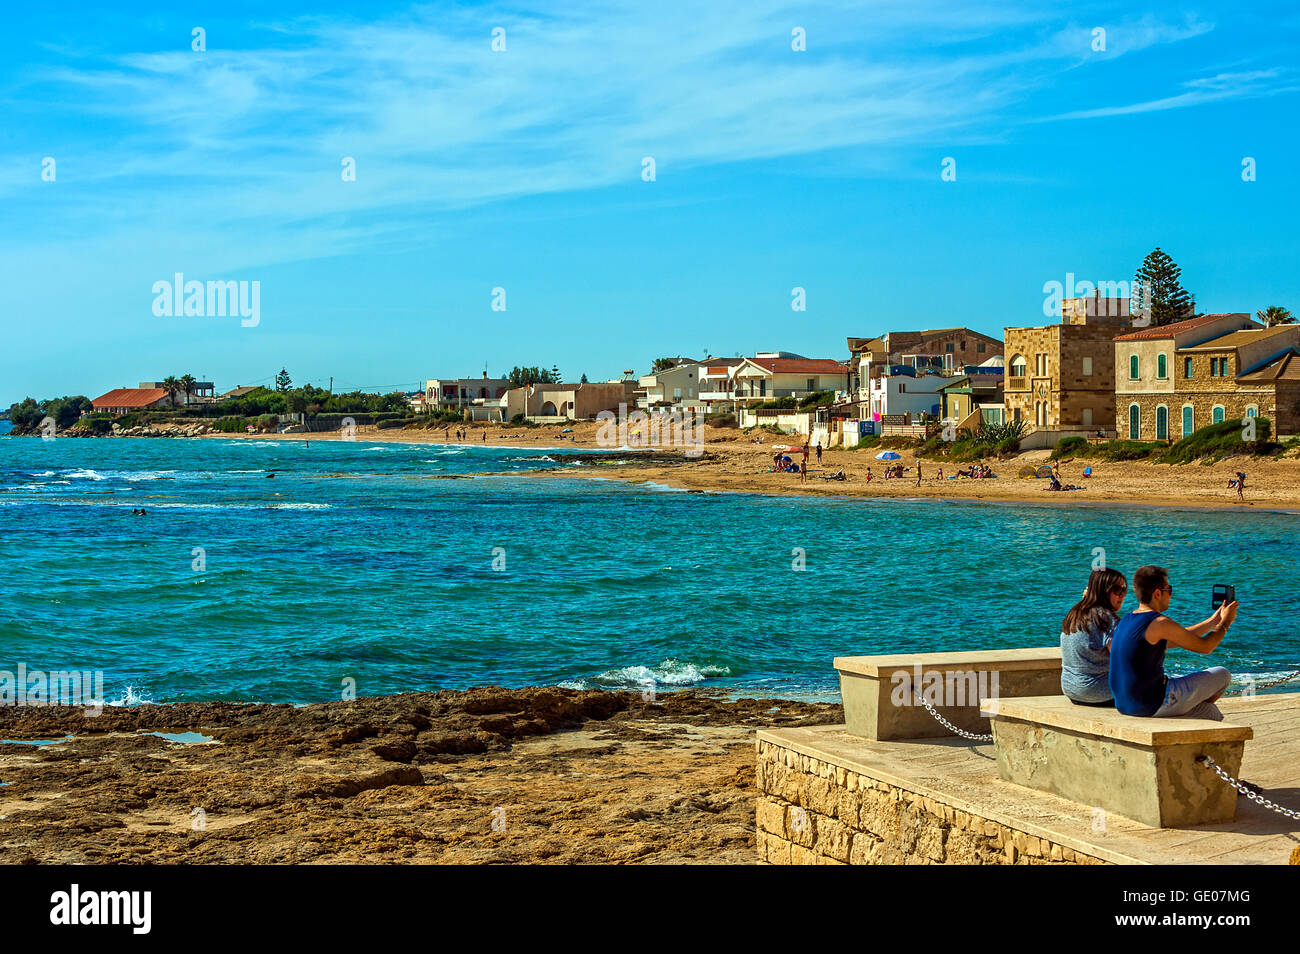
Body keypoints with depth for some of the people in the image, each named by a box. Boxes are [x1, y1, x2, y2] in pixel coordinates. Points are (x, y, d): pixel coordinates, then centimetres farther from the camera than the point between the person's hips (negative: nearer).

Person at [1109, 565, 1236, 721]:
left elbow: (1177, 639, 24)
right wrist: (1226, 622, 13)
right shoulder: (1160, 623, -17)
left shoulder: (1126, 620, 11)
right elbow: (1205, 646, -5)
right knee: (1222, 675, 10)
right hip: (1153, 705, -9)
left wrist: (1213, 621, 29)